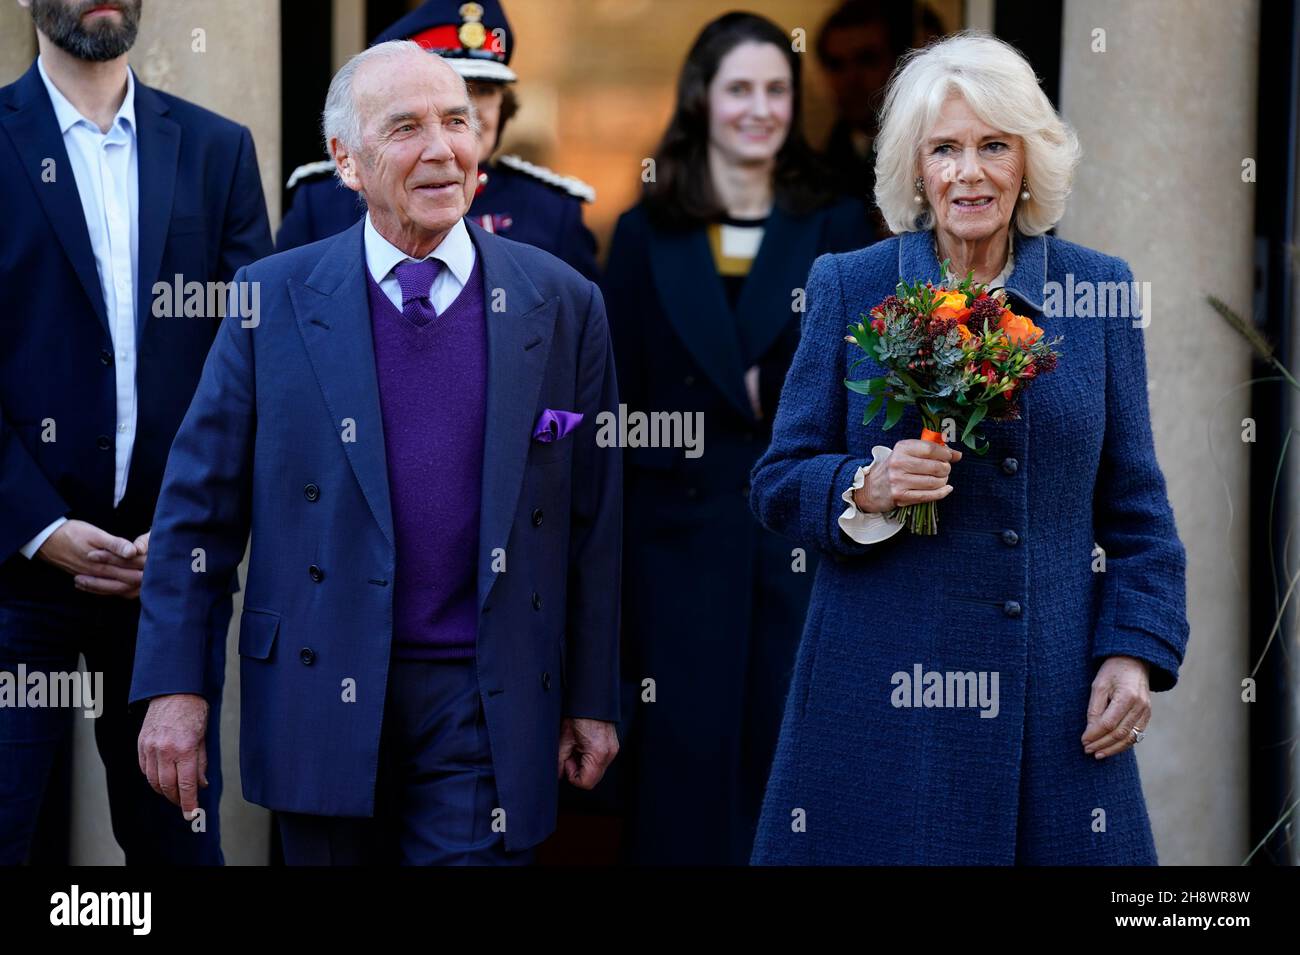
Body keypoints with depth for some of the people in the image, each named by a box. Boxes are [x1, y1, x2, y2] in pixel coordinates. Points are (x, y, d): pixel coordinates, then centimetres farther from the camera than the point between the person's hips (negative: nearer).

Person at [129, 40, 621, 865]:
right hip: (323, 698, 1)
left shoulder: (562, 304, 3)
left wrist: (594, 700, 7)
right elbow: (200, 502, 2)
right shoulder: (276, 300, 1)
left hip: (486, 704, 0)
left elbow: (593, 522, 6)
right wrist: (174, 686, -3)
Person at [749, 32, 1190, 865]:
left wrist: (1137, 653, -1)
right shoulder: (849, 288, 3)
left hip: (1053, 699, 1)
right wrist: (864, 490, -16)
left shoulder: (1097, 292, 7)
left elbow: (1135, 504, 10)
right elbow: (778, 484, 4)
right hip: (882, 693, -1)